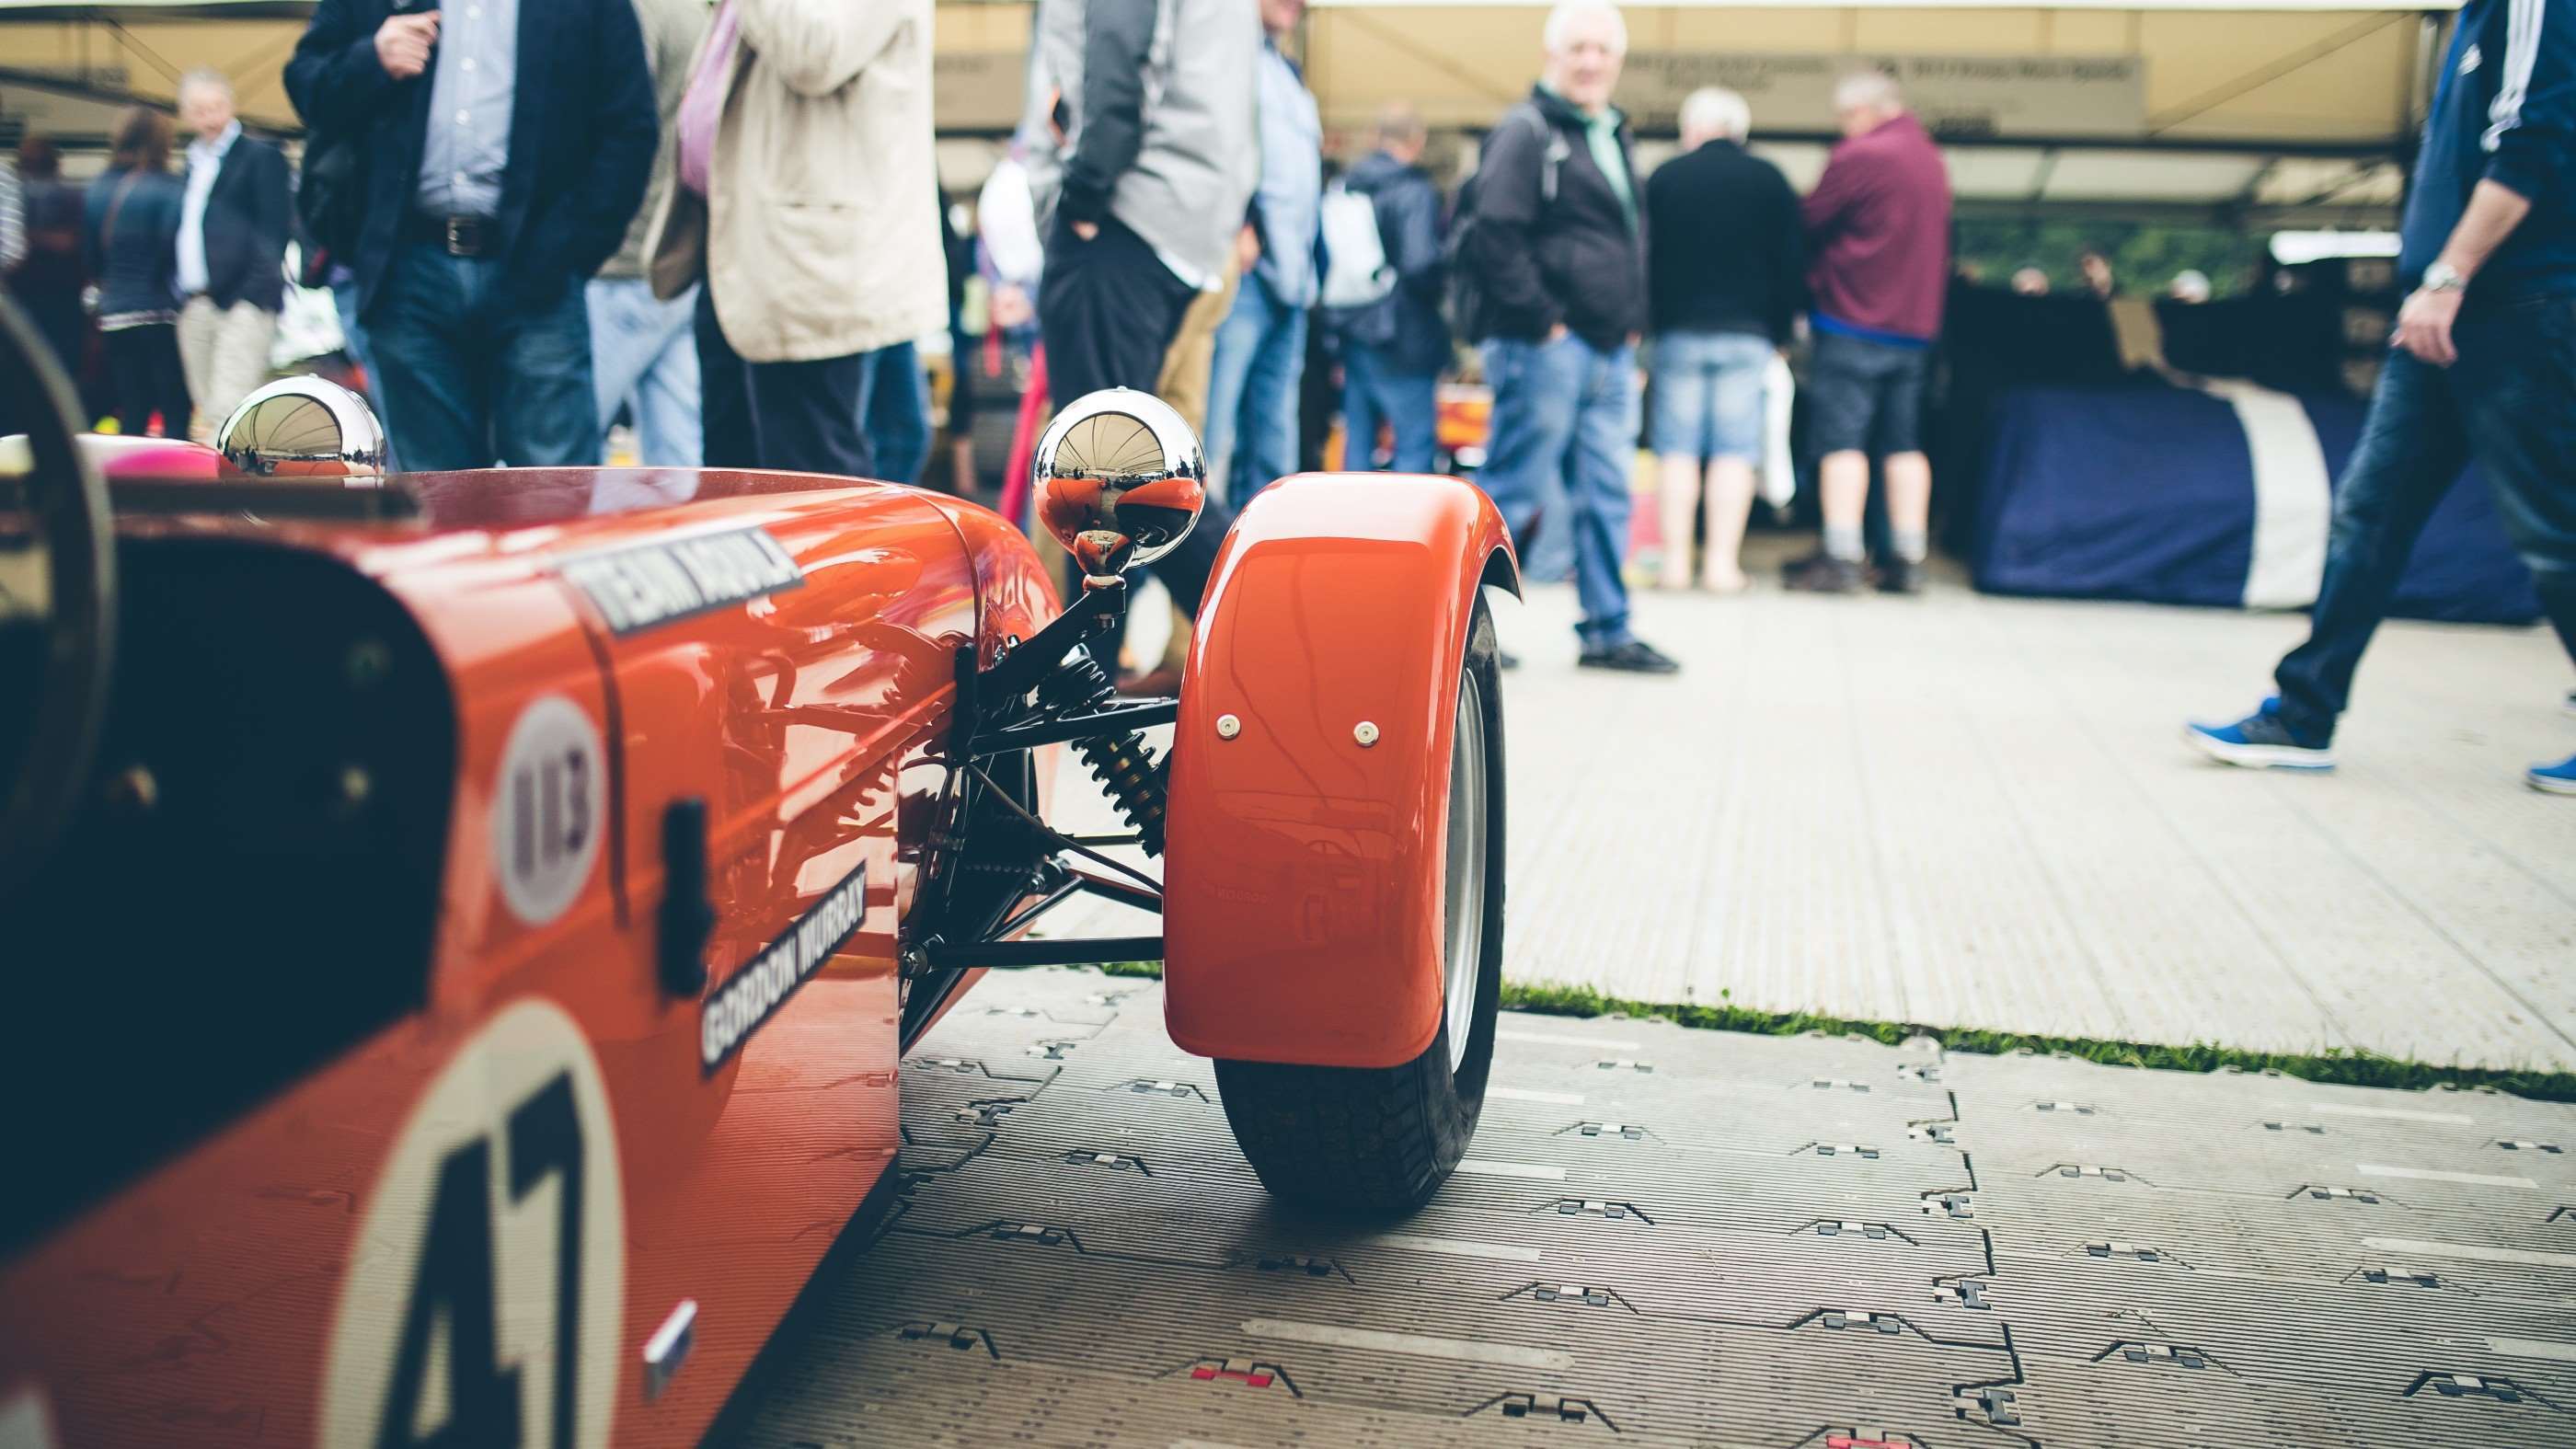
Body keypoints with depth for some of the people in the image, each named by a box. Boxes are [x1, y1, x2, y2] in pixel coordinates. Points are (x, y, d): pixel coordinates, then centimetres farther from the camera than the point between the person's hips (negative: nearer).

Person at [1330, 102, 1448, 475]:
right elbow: (1420, 265, -23)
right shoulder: (1416, 191, -13)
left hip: (1353, 334, 7)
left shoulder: (1346, 186, 9)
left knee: (1357, 440, 13)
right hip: (1401, 339, -7)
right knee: (1416, 443, -1)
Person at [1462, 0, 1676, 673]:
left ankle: (1607, 629, 15)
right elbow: (1495, 236, -16)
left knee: (1607, 493, 9)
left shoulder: (1614, 136, 20)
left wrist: (1632, 327, 16)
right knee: (1511, 490, -4)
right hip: (1547, 346, -8)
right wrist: (1542, 321, -16)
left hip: (1610, 350, 8)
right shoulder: (1526, 131, -7)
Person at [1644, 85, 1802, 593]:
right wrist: (1780, 331, 10)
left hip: (1680, 329, 0)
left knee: (1677, 447, 3)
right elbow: (1792, 263, 4)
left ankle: (1676, 559, 1)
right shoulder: (1769, 180, 4)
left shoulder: (1663, 178, 3)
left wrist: (1651, 322, 11)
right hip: (1748, 334, 0)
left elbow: (1644, 260, 5)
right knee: (1735, 449, 0)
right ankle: (1722, 562, -4)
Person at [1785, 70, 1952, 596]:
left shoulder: (1860, 156, -10)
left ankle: (1841, 558, -9)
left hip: (1852, 320, -7)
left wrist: (1807, 278, 12)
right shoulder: (1933, 161, 14)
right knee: (1903, 443, 9)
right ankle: (1908, 561, 8)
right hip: (1916, 325, 7)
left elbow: (1810, 223, -5)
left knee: (1841, 440, -5)